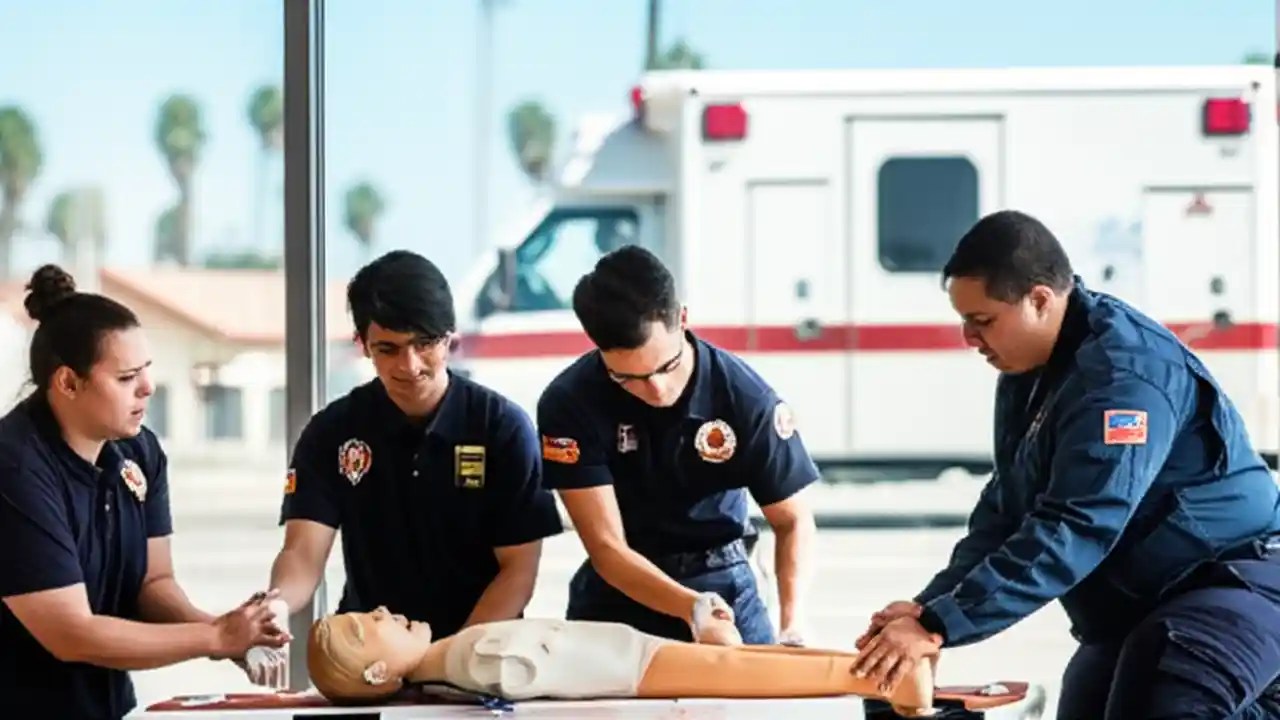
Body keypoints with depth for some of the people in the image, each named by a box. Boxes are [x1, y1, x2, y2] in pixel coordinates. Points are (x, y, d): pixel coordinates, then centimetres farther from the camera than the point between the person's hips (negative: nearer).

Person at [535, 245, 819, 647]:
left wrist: (791, 624, -23)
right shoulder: (570, 404, -20)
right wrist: (692, 610, -38)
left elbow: (793, 521, -6)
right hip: (618, 594, 0)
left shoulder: (744, 397, -18)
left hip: (723, 588, 0)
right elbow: (607, 549, -21)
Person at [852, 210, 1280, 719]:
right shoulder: (1027, 375, 6)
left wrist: (941, 626, -36)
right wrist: (930, 605, -11)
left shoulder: (1125, 372, -27)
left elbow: (1073, 530, -35)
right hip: (1131, 604, 11)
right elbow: (1003, 513, 7)